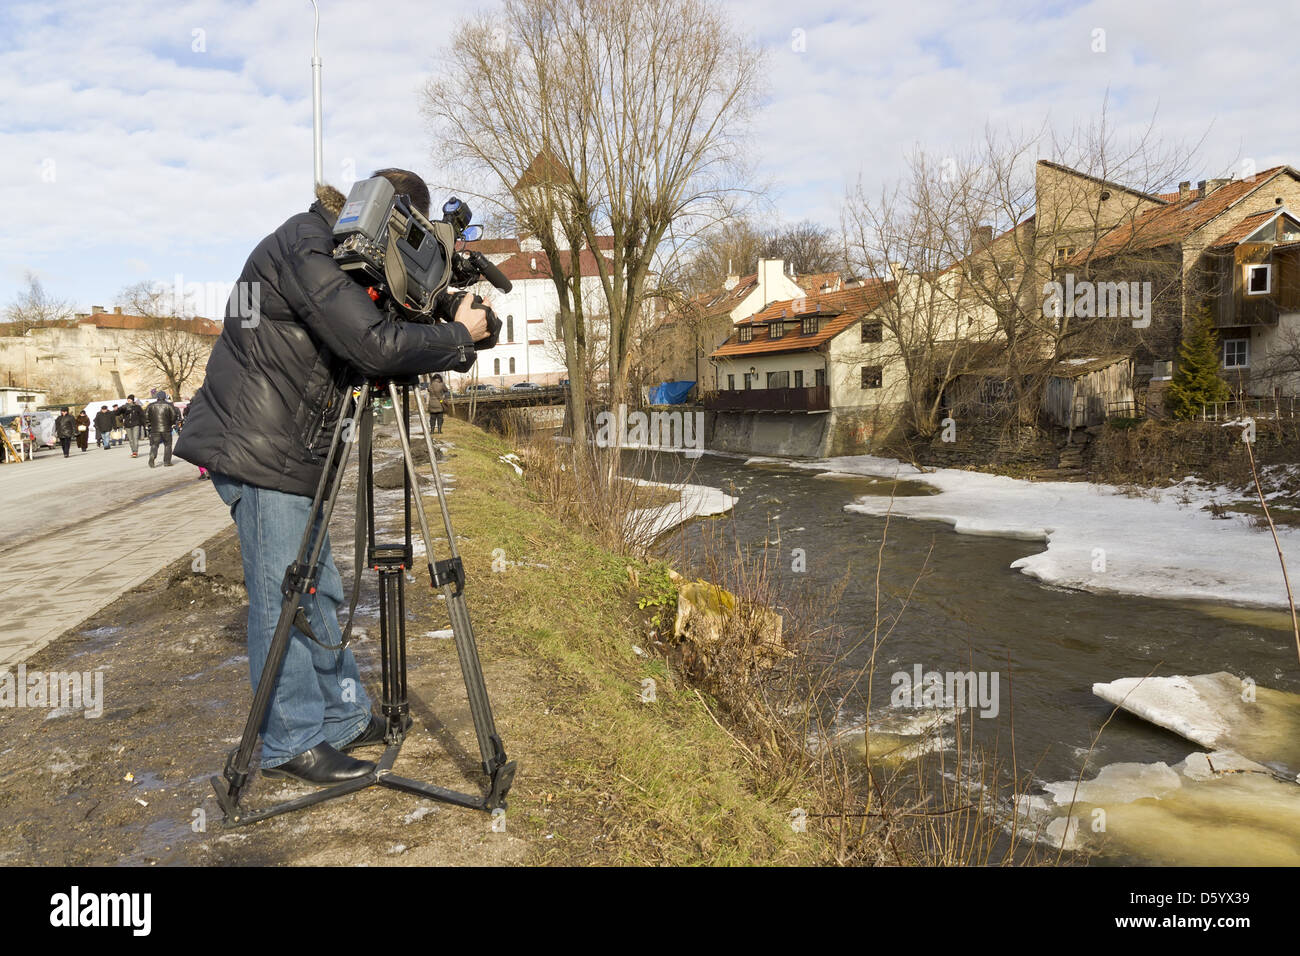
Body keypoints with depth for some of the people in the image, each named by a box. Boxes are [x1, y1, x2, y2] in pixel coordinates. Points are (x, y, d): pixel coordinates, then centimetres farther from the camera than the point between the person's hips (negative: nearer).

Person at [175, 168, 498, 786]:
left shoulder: (337, 254, 15)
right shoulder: (305, 247, -17)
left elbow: (364, 346, 17)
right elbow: (373, 344, -28)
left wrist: (453, 317, 2)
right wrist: (458, 335, -14)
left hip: (291, 451, 10)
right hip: (257, 451, -10)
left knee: (319, 590, 14)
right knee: (284, 596, -3)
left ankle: (345, 718, 25)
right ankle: (293, 743, 8)